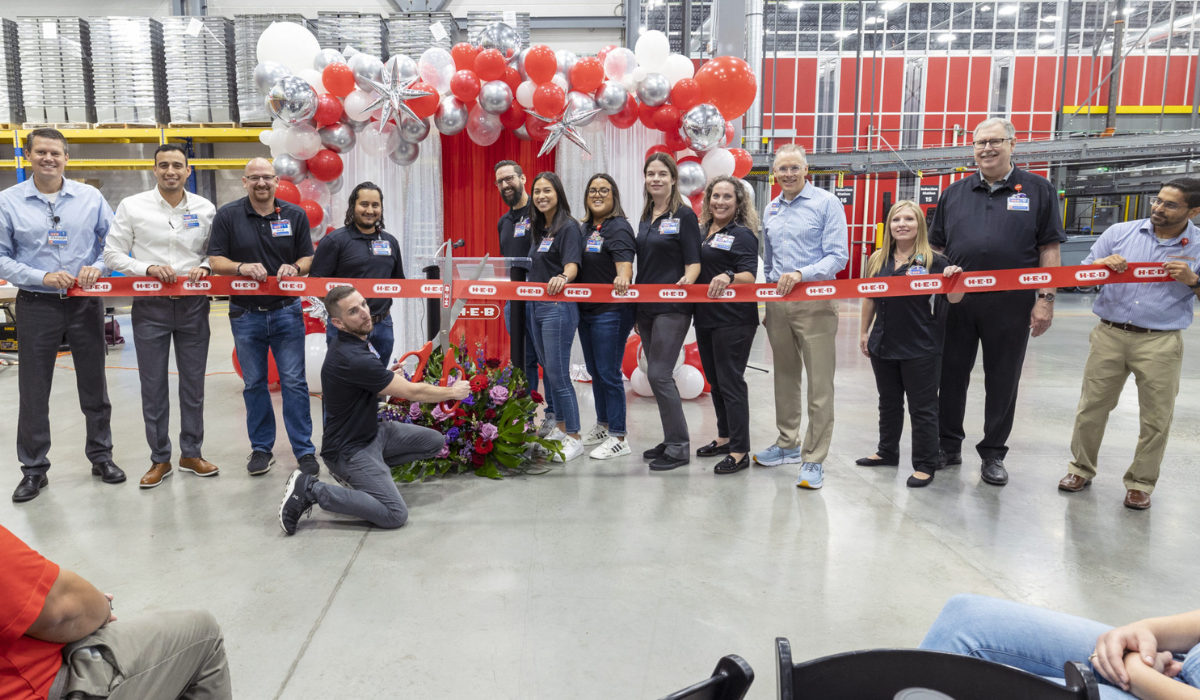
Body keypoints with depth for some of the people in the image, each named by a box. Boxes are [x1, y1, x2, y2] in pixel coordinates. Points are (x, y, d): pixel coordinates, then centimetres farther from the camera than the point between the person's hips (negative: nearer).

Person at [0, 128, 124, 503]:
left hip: (86, 303, 1)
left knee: (94, 384, 10)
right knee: (33, 392, 5)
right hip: (37, 306, -1)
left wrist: (97, 266, -12)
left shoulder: (90, 197, 3)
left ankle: (101, 456, 24)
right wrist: (43, 277, -14)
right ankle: (34, 469, 17)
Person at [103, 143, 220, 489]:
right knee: (153, 386, 5)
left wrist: (204, 268, -10)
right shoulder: (132, 207, 0)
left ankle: (191, 453, 22)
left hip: (193, 305, 1)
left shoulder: (205, 209, 5)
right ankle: (160, 459, 17)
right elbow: (113, 254, 0)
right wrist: (148, 269, -16)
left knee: (194, 383, 9)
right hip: (150, 305, -1)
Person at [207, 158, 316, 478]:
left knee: (294, 382, 0)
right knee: (254, 384, 9)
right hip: (245, 314, 1)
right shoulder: (227, 215, 2)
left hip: (286, 311, 0)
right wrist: (241, 267, -21)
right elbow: (215, 261, -1)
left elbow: (308, 258, 7)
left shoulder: (295, 215, 5)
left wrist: (295, 268, -15)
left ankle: (304, 449, 8)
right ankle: (261, 448, 21)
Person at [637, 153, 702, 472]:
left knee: (658, 374, -10)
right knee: (658, 375, 11)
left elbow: (693, 263, -9)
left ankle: (679, 446, 1)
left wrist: (686, 281, -28)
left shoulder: (684, 215, -6)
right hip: (646, 307, 7)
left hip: (672, 308, -7)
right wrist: (635, 306, 17)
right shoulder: (645, 217, 15)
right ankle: (671, 440, 22)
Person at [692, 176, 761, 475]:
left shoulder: (742, 234, -7)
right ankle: (725, 437, 30)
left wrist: (728, 277, -36)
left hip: (734, 320, -8)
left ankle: (740, 451, 0)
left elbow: (749, 276, -17)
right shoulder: (704, 231, 14)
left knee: (731, 382, -7)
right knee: (715, 380, 16)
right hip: (705, 317, 8)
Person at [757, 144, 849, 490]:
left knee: (819, 383, -4)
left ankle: (814, 459, 2)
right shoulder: (770, 210, 15)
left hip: (814, 302, -6)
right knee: (785, 377, 14)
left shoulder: (826, 203, -4)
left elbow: (838, 256, -12)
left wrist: (800, 274, -25)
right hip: (778, 302, 6)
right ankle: (787, 444, 28)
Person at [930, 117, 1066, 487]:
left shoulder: (1038, 190, 4)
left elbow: (1049, 249, 0)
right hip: (957, 301, 2)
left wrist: (1046, 298, -7)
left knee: (1003, 382, 6)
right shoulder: (954, 193, 10)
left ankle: (993, 455, 19)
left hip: (1010, 304, -2)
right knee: (950, 375, 8)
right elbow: (937, 248, 12)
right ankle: (948, 446, 22)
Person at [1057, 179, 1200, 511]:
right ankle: (1082, 468, 25)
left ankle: (1141, 483, 23)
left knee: (1156, 419, 6)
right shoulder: (1119, 232, 3)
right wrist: (1103, 265, -14)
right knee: (1091, 408, 7)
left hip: (1161, 343, -1)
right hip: (1109, 335, 1)